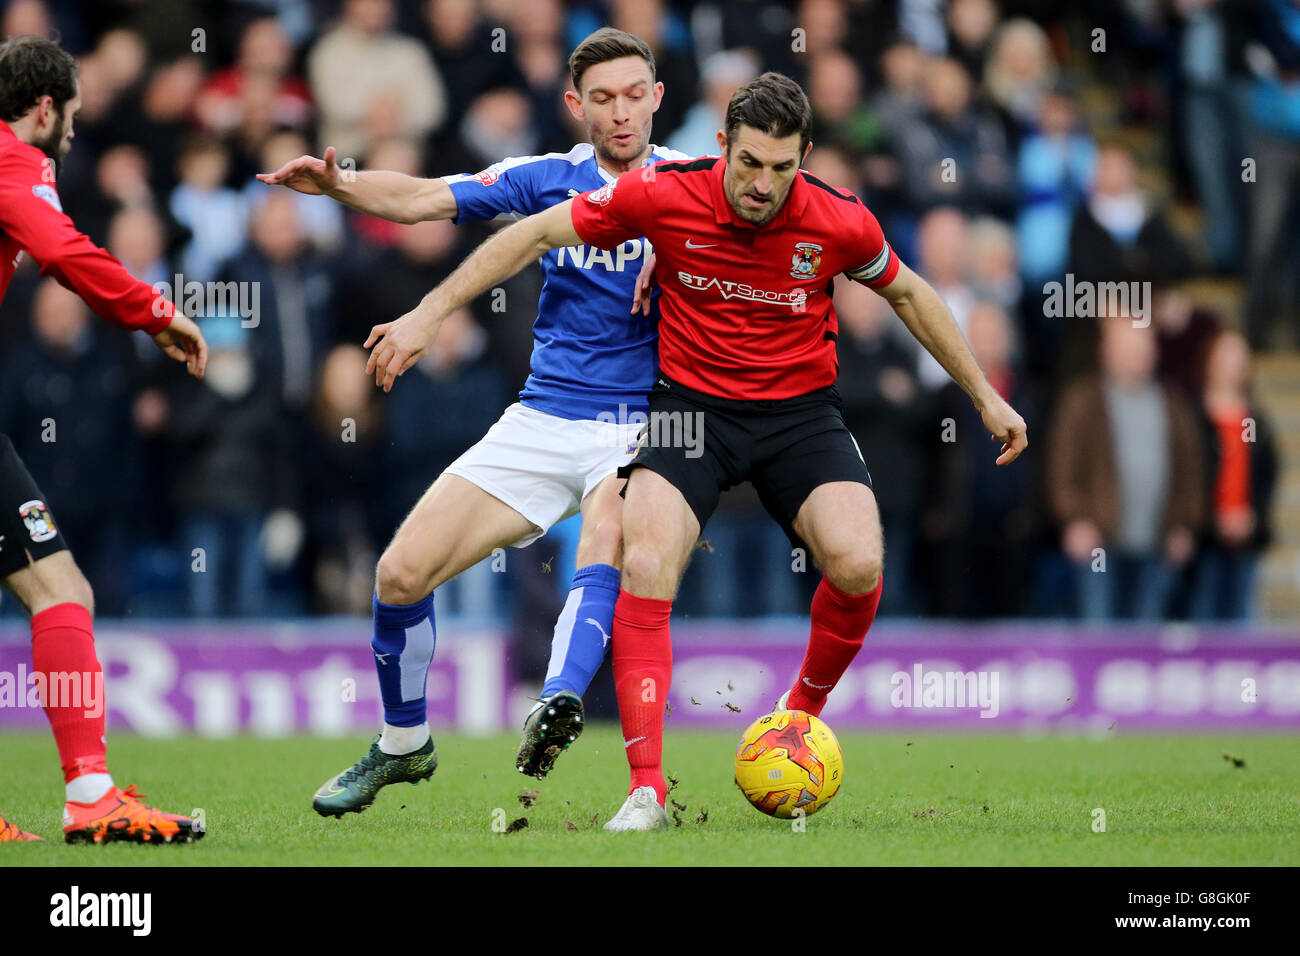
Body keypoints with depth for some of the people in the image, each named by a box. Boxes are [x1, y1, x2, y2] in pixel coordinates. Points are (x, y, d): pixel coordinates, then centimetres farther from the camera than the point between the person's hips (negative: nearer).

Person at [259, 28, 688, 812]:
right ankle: (405, 744, 20)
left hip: (641, 424, -3)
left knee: (610, 530, -37)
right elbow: (422, 199, -2)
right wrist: (337, 186, -20)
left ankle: (559, 705, -56)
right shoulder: (550, 179, 4)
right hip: (542, 422, 3)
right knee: (402, 572, -3)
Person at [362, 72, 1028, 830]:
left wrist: (985, 396, 14)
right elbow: (537, 235, -5)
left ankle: (803, 712, 8)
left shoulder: (840, 224, -13)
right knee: (647, 564, -24)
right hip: (692, 403, -1)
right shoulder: (664, 195, -16)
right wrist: (430, 313, -7)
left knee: (857, 564, -23)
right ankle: (646, 788, -21)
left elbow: (908, 293, 8)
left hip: (801, 407, 1)